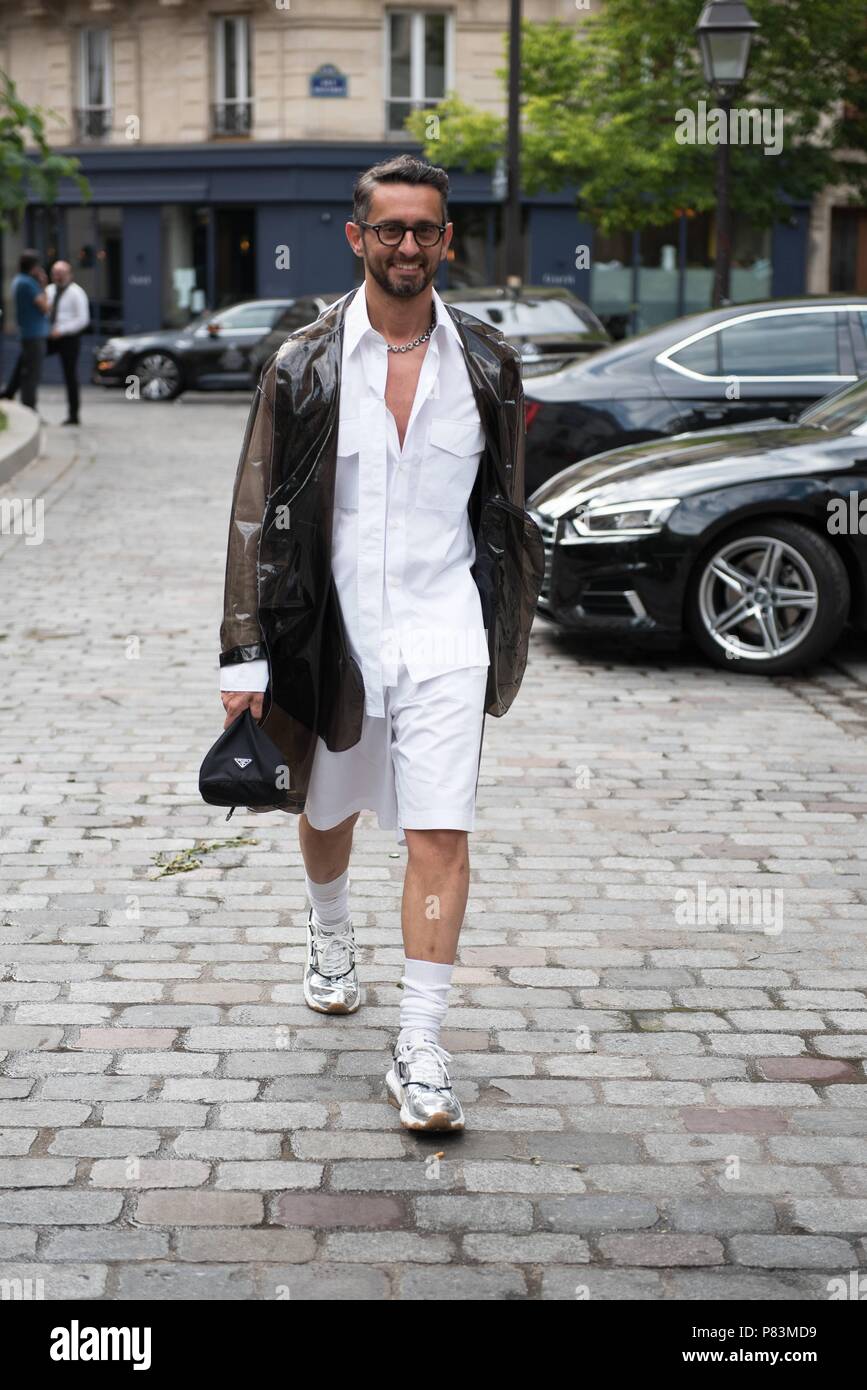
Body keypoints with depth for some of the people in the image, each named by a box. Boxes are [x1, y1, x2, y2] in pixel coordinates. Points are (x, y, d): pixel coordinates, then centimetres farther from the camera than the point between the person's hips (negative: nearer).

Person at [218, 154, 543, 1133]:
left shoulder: (486, 364, 1)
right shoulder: (304, 364, -3)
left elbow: (505, 508, 11)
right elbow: (258, 513, -3)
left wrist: (507, 629, 13)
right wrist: (244, 657, -7)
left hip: (442, 630, -1)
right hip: (331, 629, 1)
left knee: (440, 834, -9)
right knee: (325, 807, 21)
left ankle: (420, 1054, -3)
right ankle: (329, 937, 52)